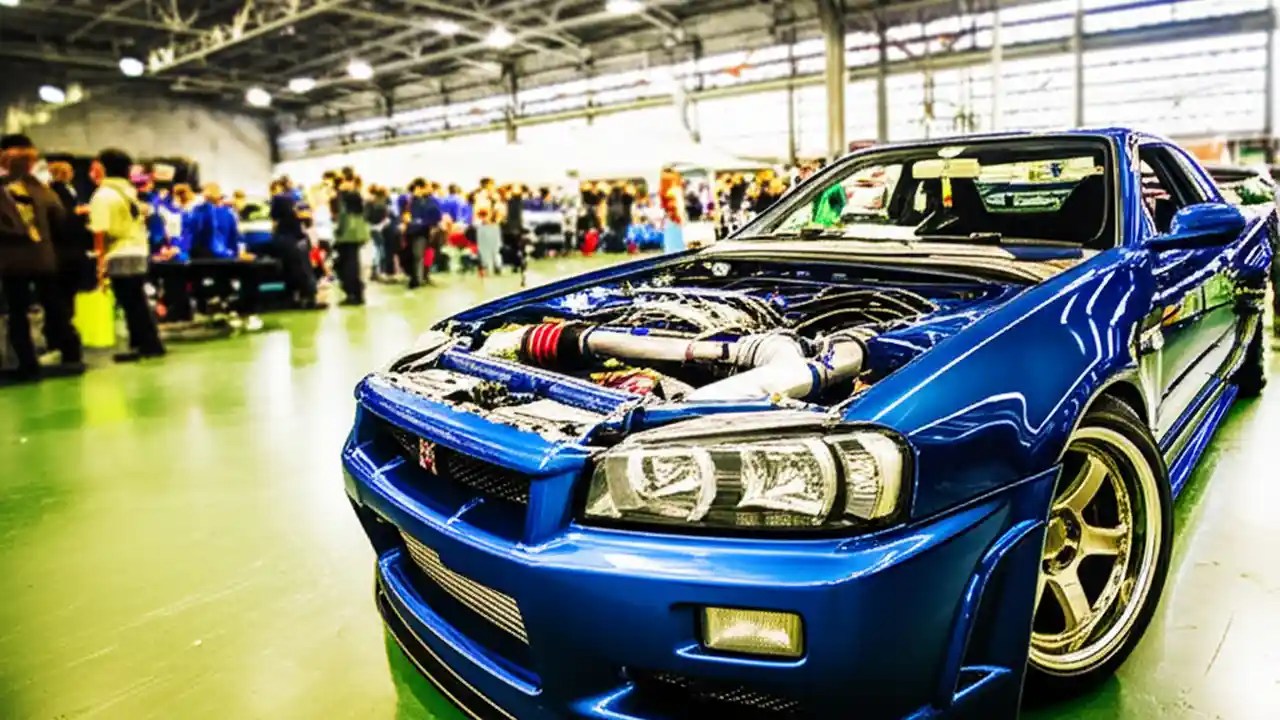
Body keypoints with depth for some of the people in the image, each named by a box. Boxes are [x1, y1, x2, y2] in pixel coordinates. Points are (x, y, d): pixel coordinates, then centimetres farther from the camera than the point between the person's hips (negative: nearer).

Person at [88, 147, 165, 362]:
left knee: (130, 304, -2)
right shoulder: (130, 191, 14)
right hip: (139, 252, 7)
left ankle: (142, 346, 0)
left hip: (119, 256, -7)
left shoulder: (103, 194, -9)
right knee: (138, 302, 14)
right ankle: (151, 344, 16)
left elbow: (100, 231, -15)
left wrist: (100, 260, -13)